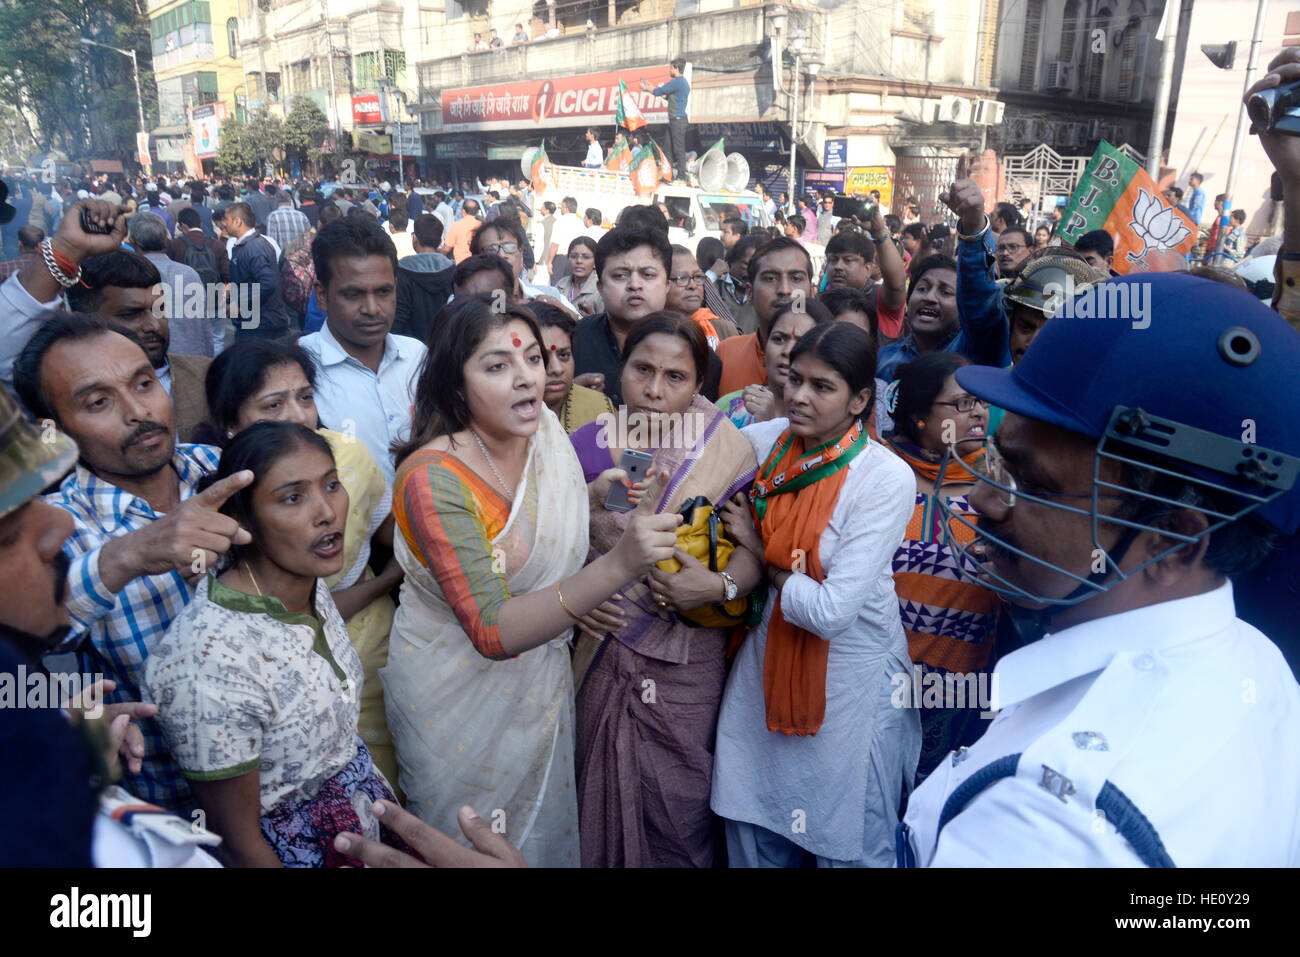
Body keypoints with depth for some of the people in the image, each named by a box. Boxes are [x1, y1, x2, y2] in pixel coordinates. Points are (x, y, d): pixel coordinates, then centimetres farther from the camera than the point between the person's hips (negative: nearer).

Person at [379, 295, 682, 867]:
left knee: (545, 828, 25)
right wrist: (617, 567, -45)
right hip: (459, 689, -6)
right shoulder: (433, 476, -29)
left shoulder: (543, 430, -8)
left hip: (541, 679, 6)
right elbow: (493, 633, -36)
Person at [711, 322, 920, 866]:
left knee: (849, 845, 15)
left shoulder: (888, 479, -20)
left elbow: (830, 611, -24)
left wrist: (762, 553, -12)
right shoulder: (771, 439, -6)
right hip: (769, 660, 5)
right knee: (751, 833, 20)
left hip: (851, 676, -4)